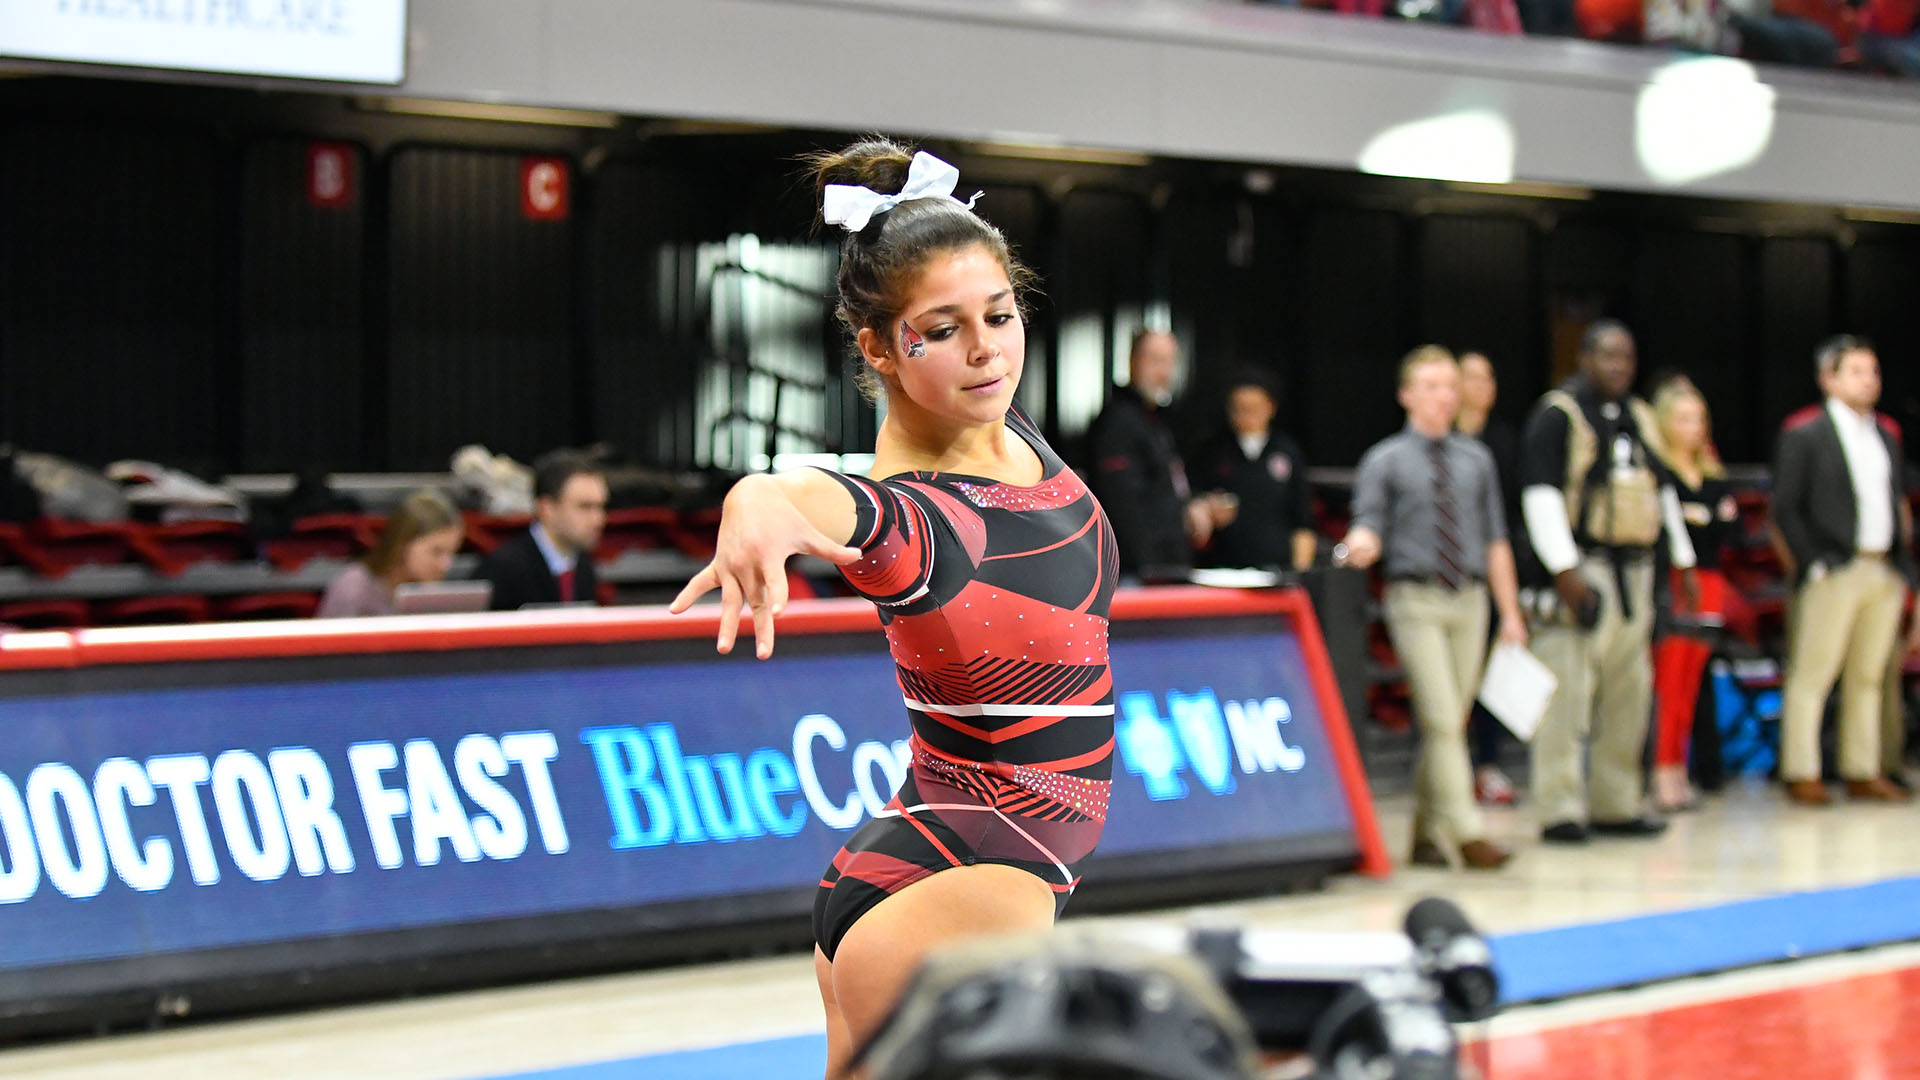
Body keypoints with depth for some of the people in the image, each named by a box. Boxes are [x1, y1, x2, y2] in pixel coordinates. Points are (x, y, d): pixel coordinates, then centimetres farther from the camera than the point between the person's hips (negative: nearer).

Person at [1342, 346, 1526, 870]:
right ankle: (1468, 832, -16)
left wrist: (1510, 611, 11)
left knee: (1452, 722, 7)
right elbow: (1369, 527, -6)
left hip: (1469, 599, 4)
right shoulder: (1384, 462, 2)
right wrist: (1362, 542, -30)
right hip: (1416, 600, -4)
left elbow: (1495, 540, 15)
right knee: (1441, 719, -13)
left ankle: (1427, 833, 17)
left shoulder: (1476, 459, 13)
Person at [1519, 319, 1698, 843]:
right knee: (1567, 690, -11)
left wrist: (1684, 562, 21)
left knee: (1630, 692, 10)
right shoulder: (1557, 415, -6)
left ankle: (1616, 804, 19)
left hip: (1633, 572, 8)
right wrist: (1565, 570, -20)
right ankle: (1560, 810, -8)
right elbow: (1541, 495, -13)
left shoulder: (1640, 418, 18)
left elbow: (1663, 492, 25)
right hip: (1579, 571, -8)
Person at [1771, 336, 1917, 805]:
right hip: (1833, 573, -6)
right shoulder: (1805, 437, -1)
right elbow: (1785, 509, -5)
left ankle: (1863, 773, 14)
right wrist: (1812, 563, -13)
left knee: (1868, 677, 9)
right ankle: (1800, 774, -4)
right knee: (1811, 674, -6)